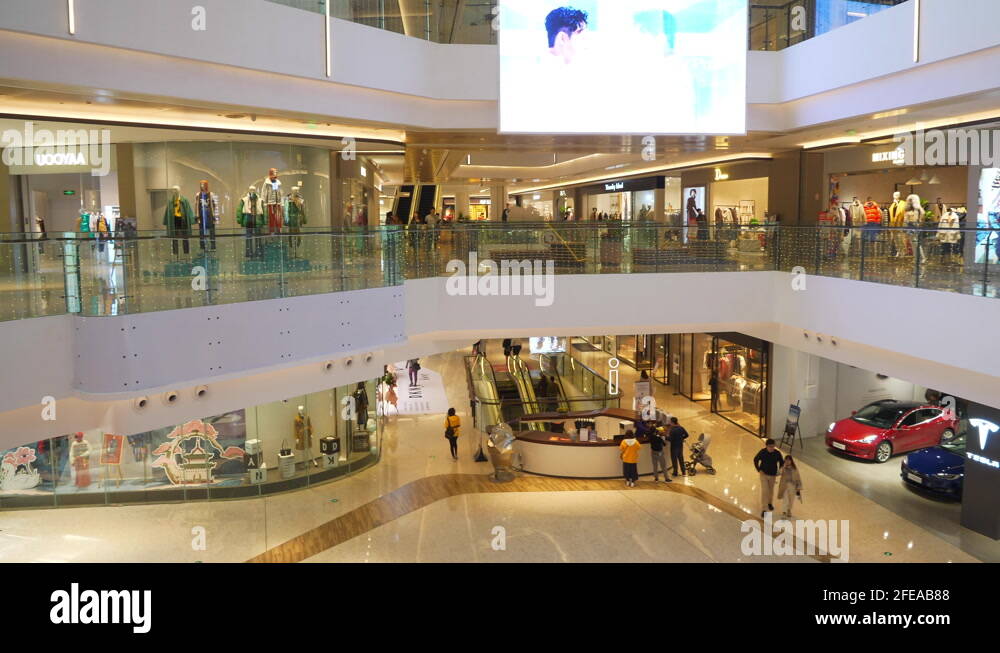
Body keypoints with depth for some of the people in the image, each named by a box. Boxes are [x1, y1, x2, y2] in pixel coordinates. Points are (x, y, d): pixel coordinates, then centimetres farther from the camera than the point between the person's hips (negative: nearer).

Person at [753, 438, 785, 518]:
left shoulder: (777, 453, -13)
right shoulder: (762, 452, -17)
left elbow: (781, 462, 4)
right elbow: (755, 460, -1)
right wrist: (759, 470, -8)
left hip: (773, 475, 2)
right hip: (764, 474, -2)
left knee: (771, 490, 20)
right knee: (764, 491, -9)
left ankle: (770, 503, 47)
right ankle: (763, 509, -4)